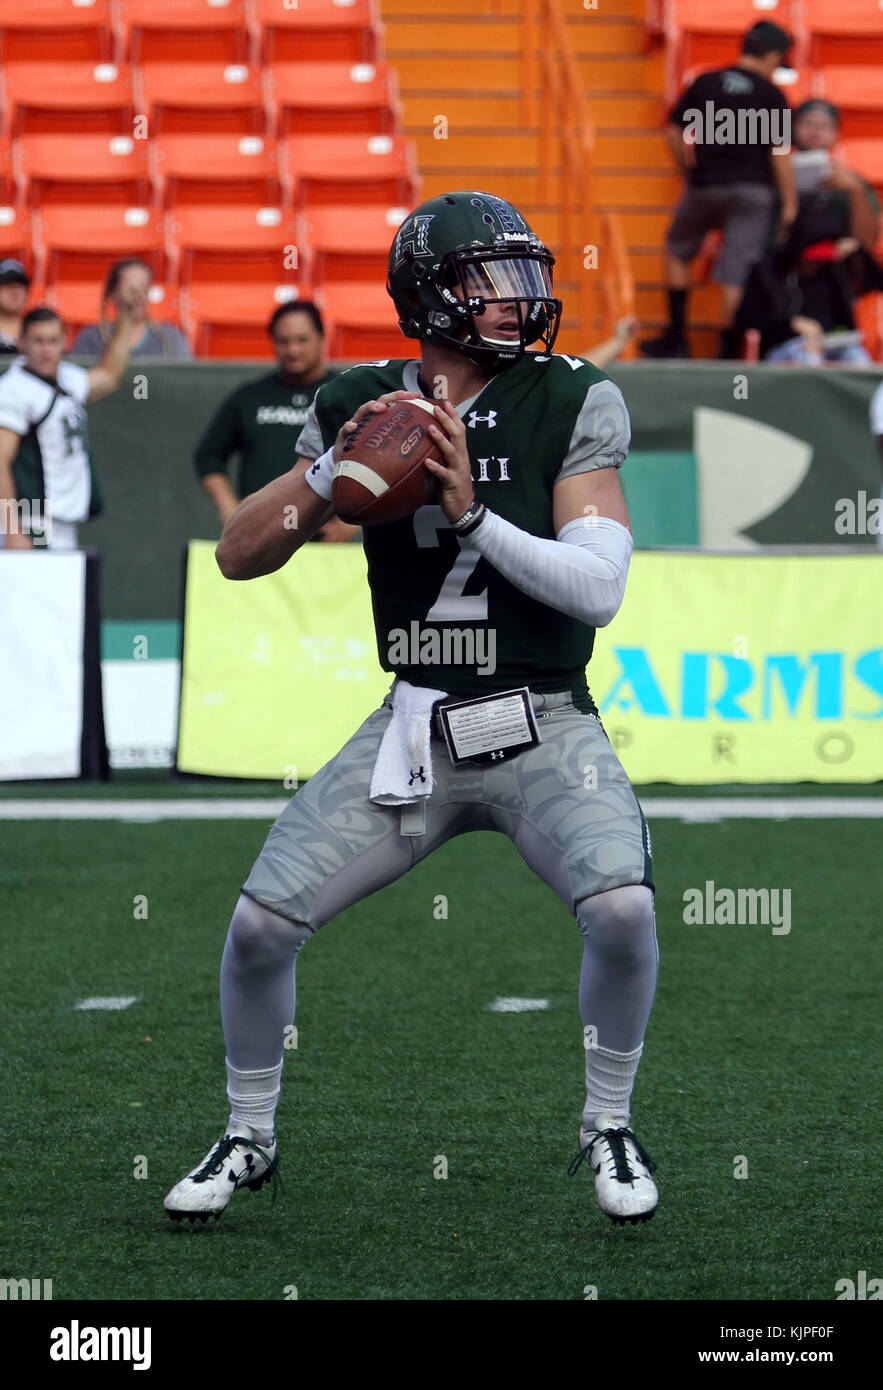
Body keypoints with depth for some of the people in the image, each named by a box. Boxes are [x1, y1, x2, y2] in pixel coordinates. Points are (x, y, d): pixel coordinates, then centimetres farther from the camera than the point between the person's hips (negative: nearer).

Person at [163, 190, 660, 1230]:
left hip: (544, 733, -2)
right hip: (412, 730, 2)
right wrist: (331, 468, -13)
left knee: (622, 909, -26)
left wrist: (473, 516, -24)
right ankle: (249, 1140, 19)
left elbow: (599, 589, -14)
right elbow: (239, 556, 2)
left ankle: (608, 1130, 1)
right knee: (259, 923, -7)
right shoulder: (363, 406, 2)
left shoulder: (572, 403, -6)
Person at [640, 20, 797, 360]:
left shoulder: (704, 83, 3)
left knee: (677, 251, 22)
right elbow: (781, 151, -9)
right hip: (752, 191, -2)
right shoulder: (771, 95, -4)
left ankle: (676, 338, 19)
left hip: (705, 188, 2)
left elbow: (674, 131, 4)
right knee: (736, 273, -2)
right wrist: (790, 203, -5)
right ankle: (727, 351, -3)